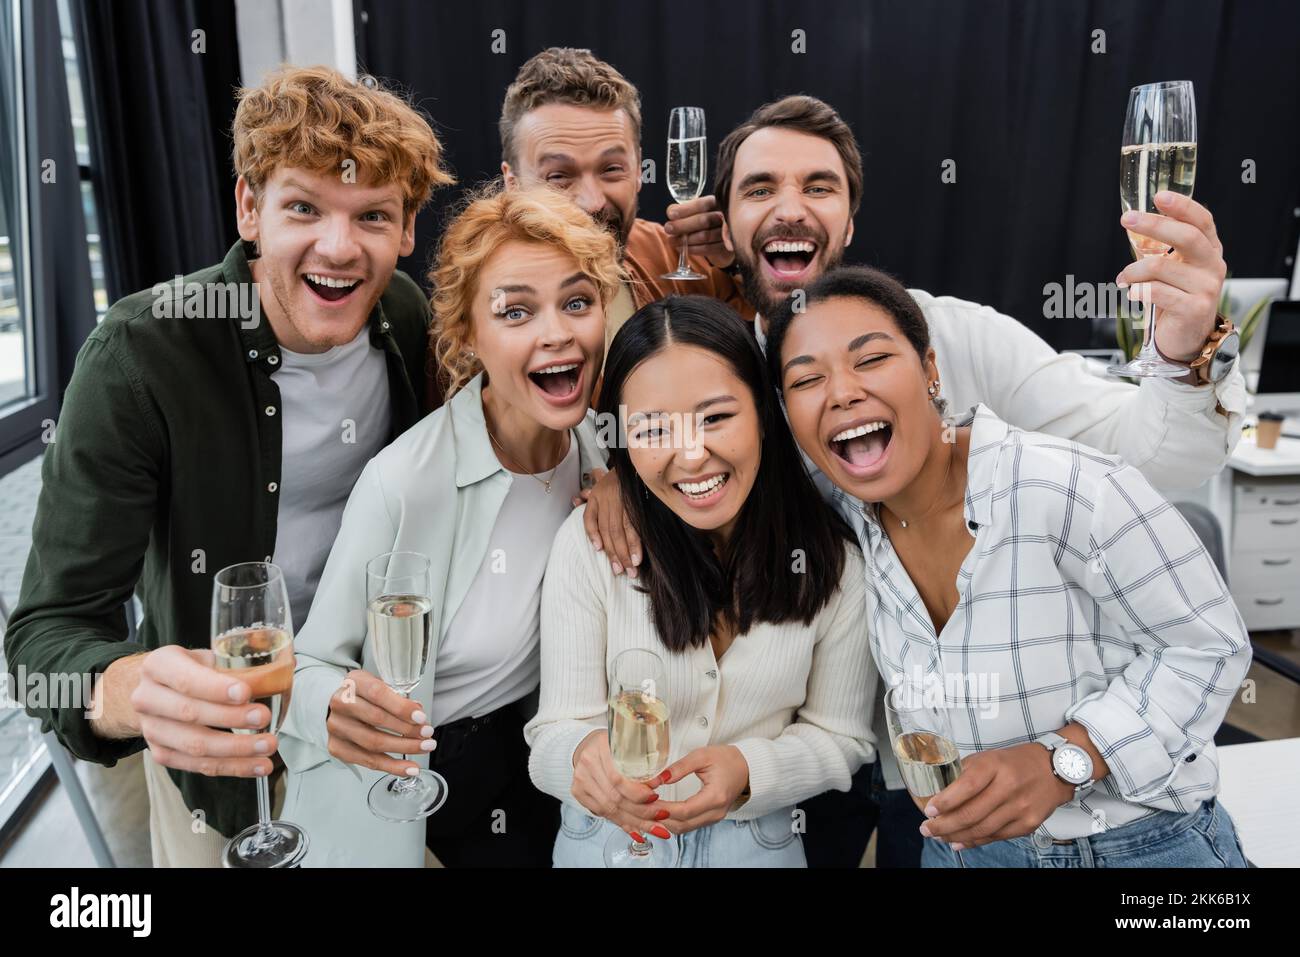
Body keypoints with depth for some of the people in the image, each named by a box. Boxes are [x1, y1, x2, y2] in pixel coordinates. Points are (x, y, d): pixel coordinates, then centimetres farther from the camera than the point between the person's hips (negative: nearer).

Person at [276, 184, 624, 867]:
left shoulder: (597, 444, -11)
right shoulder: (404, 483, -30)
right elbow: (313, 662, -18)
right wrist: (340, 707, -40)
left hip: (520, 761, 5)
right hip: (394, 789, -4)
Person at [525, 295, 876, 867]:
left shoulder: (833, 560, -15)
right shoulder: (589, 544, -20)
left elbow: (841, 735, -7)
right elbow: (557, 729, -17)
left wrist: (747, 769, -26)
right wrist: (586, 753, -39)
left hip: (761, 841, 1)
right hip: (608, 839, 0)